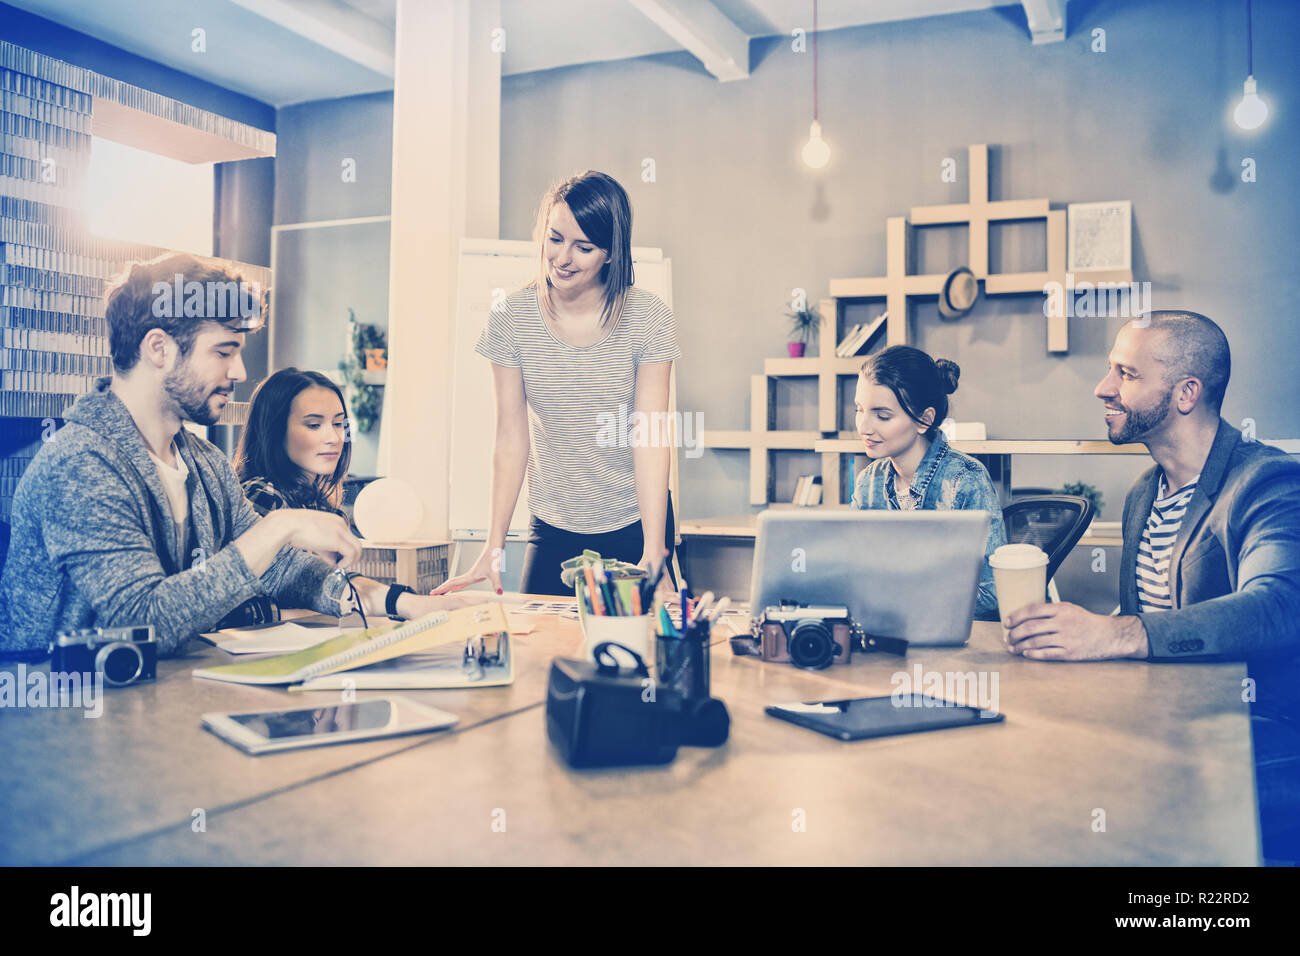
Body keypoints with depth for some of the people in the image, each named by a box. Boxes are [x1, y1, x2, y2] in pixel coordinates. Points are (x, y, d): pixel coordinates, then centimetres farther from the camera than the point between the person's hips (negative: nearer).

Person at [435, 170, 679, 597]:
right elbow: (511, 440, -6)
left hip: (636, 526, -1)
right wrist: (494, 548, -10)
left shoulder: (648, 318, -12)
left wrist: (654, 553, -23)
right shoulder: (510, 318, -7)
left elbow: (650, 439, -16)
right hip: (553, 529, 1)